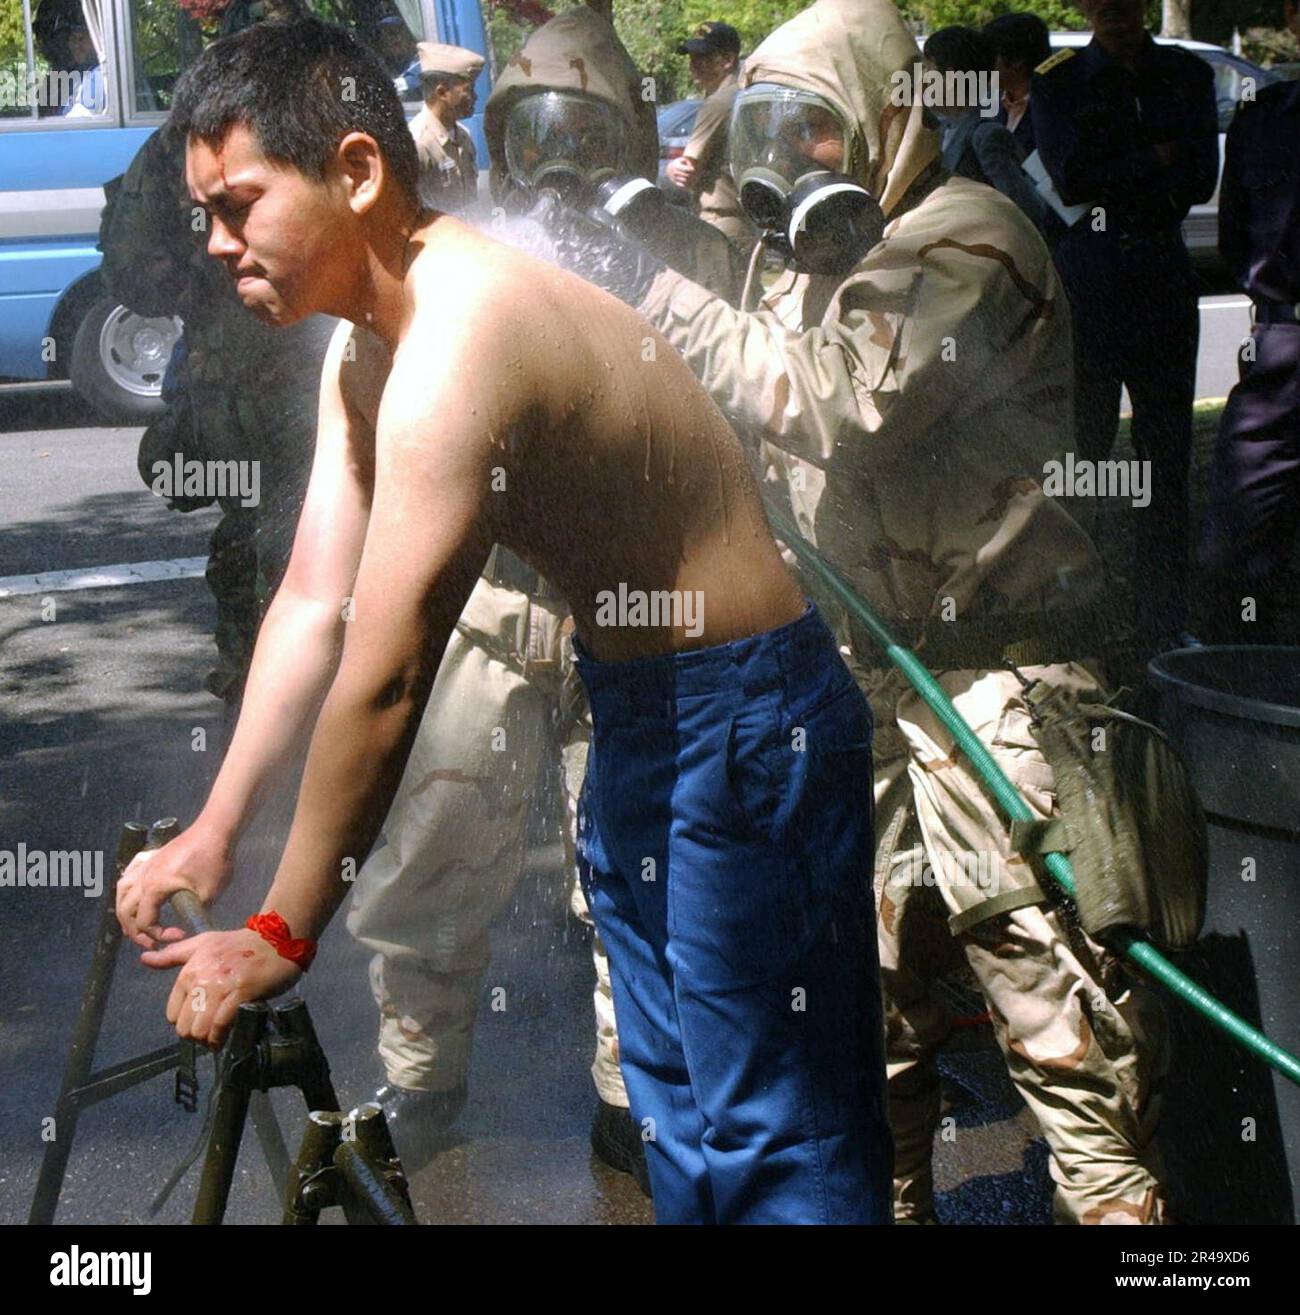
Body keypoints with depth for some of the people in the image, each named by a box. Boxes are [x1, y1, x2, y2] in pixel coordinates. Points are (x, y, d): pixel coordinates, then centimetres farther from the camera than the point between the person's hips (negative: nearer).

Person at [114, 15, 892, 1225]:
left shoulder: (459, 344, -28)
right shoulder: (366, 351, 4)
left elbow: (383, 682, -27)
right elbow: (314, 602, 6)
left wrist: (281, 935, -19)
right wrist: (212, 831, 1)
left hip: (737, 719, -10)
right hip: (638, 711, 10)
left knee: (771, 1125, -2)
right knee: (671, 1091, 22)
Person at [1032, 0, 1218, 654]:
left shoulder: (1188, 74, 12)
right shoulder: (1057, 80, 5)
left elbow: (1201, 180, 0)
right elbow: (1071, 178, -9)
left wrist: (1112, 177, -7)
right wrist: (1157, 160, -5)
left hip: (1164, 280, 3)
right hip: (1084, 281, -2)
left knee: (1168, 453, 3)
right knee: (1078, 451, -3)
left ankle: (1164, 621, 9)